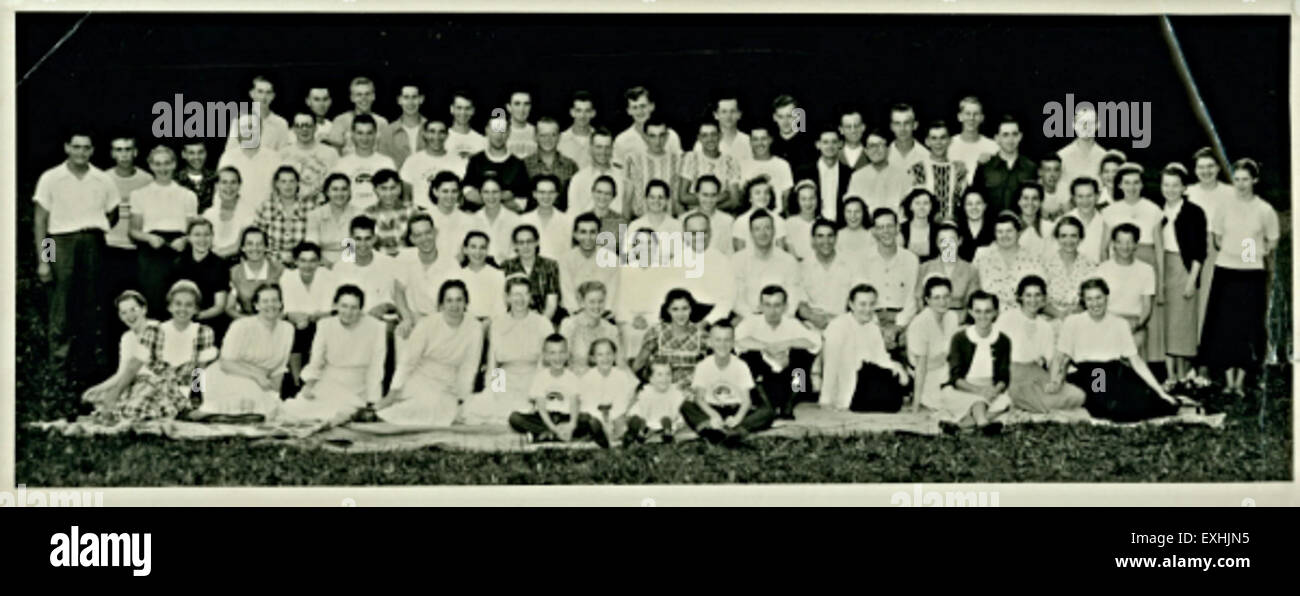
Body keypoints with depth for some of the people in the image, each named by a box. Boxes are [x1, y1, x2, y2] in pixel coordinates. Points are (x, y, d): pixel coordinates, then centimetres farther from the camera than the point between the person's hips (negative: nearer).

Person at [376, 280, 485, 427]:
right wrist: (392, 394, -11)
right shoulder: (427, 325, -8)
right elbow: (407, 360, -6)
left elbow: (468, 369, -1)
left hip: (447, 390, 2)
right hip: (420, 380, -2)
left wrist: (462, 400, -4)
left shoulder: (475, 328, -6)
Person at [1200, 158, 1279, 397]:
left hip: (1252, 274, -1)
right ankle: (1229, 380, 10)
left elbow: (1272, 243, 6)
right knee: (1225, 326, 1)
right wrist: (1231, 250, 0)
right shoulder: (1224, 208, 2)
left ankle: (1241, 381, 10)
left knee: (1249, 327, 0)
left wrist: (1259, 253, -5)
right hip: (1226, 272, 1)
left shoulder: (1265, 211, -2)